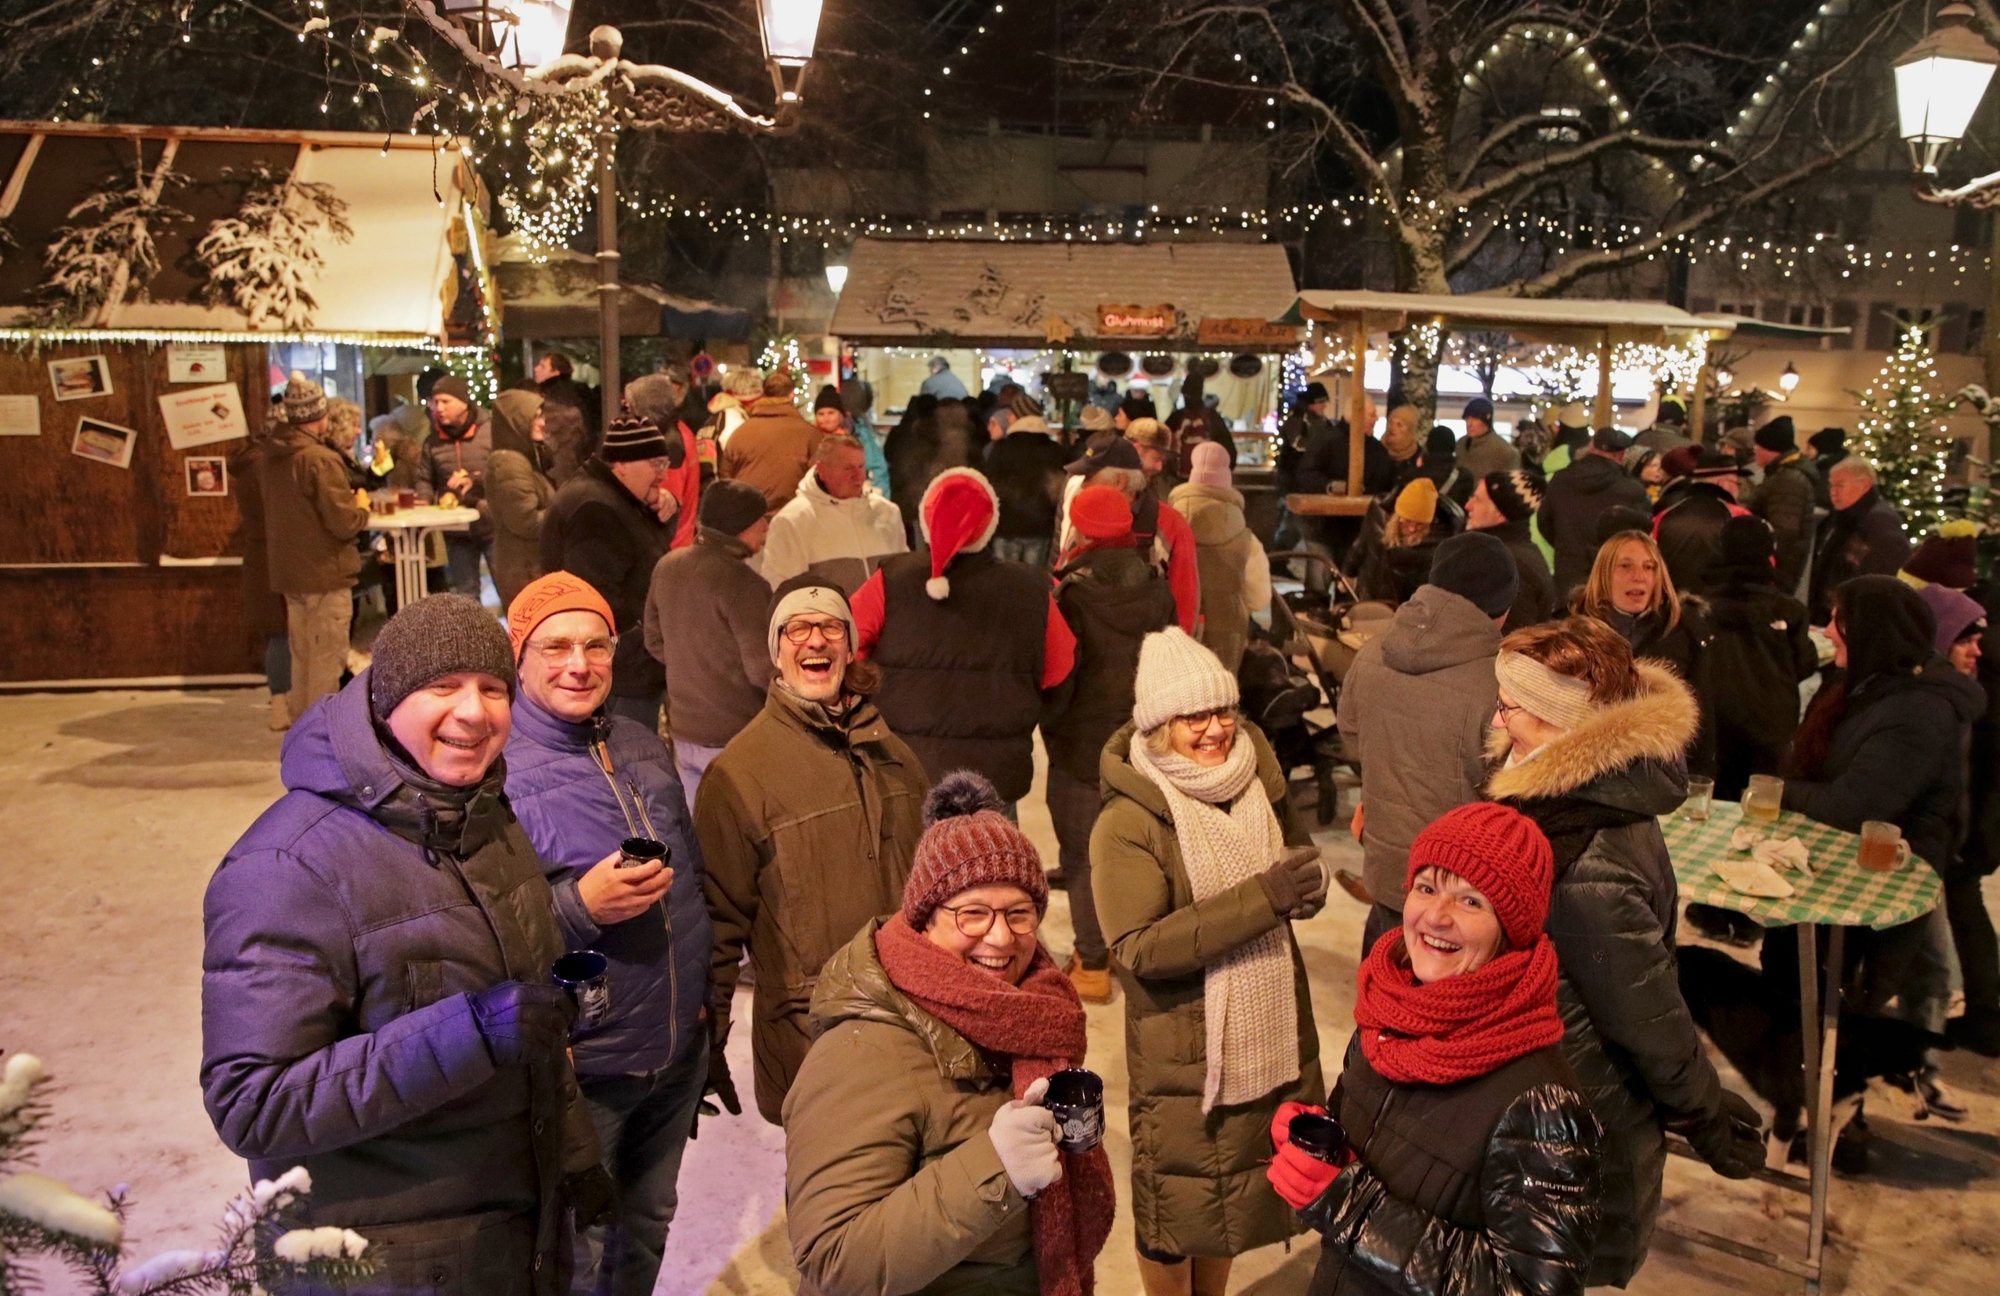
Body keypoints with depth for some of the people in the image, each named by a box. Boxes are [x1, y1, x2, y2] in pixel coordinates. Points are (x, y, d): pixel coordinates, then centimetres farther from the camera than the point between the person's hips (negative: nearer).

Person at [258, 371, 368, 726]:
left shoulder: (269, 458, 5)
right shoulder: (321, 460, -20)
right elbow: (345, 523, -22)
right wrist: (362, 510, -1)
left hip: (288, 570, 8)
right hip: (325, 573, -8)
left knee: (302, 654, 18)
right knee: (327, 659, 1)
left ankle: (300, 720, 27)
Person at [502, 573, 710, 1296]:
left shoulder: (643, 749, 7)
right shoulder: (495, 769, -16)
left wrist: (702, 998, 17)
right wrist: (579, 907, -28)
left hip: (679, 1054, 6)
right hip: (577, 1070, -6)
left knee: (648, 1226, 23)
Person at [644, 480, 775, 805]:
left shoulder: (667, 567, 2)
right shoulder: (742, 583, -21)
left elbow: (655, 642, 13)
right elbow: (764, 671, -20)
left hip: (684, 731, 8)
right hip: (735, 739, -8)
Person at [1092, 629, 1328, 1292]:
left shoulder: (1257, 782, 0)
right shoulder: (1127, 823, -18)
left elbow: (1301, 856, 12)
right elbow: (1138, 949, -24)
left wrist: (1306, 880, -15)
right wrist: (1261, 897, -30)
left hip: (1274, 1035, 6)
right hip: (1182, 1051, -5)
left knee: (1238, 1189, 21)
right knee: (1176, 1212, 11)